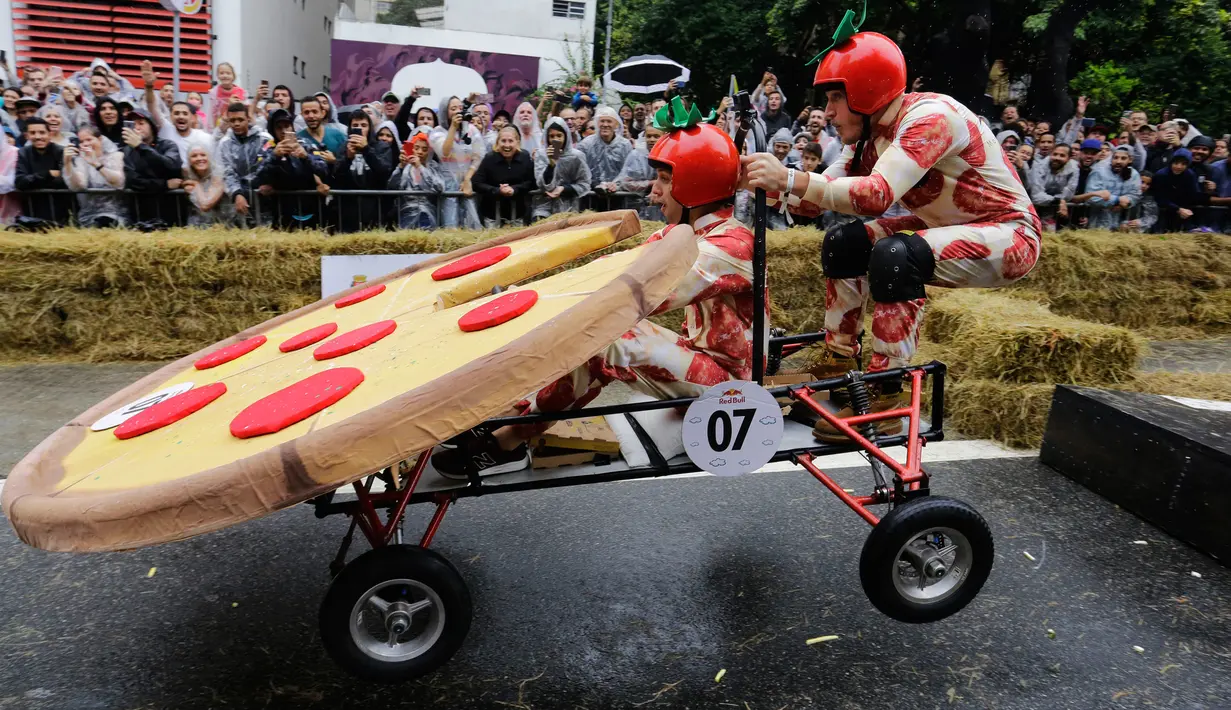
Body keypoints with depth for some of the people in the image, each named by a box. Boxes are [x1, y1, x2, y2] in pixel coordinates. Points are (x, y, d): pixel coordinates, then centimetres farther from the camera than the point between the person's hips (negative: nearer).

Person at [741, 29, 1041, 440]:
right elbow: (819, 199, -6)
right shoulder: (870, 135, 2)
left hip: (1009, 235, -9)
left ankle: (885, 400, -24)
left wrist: (790, 179, -45)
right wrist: (771, 185, -23)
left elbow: (880, 194, -39)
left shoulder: (930, 117, -24)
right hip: (948, 231, 9)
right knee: (844, 242, -3)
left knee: (894, 254, -32)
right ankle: (839, 366, 8)